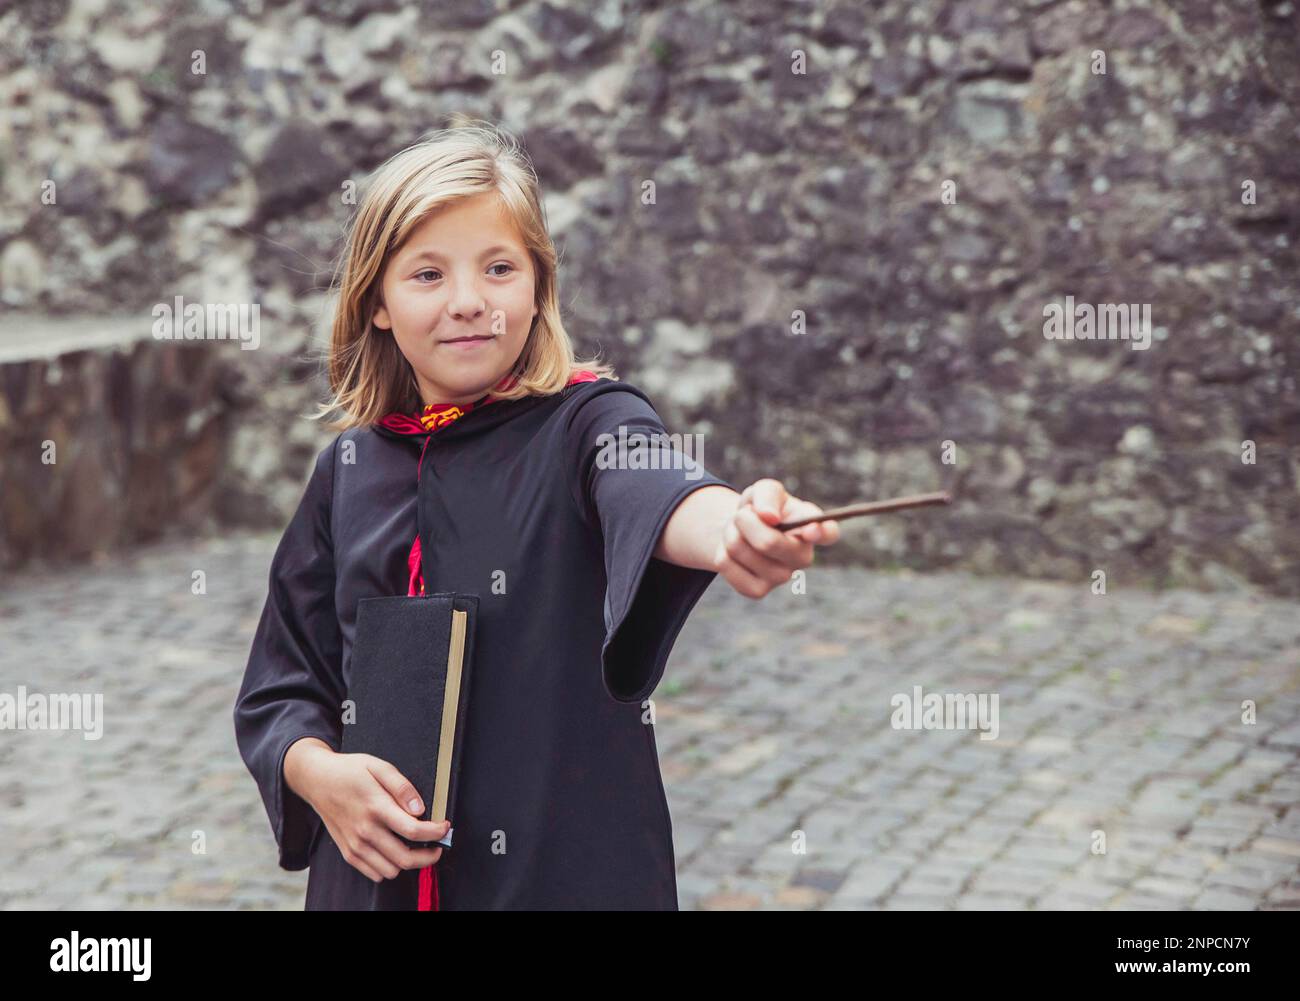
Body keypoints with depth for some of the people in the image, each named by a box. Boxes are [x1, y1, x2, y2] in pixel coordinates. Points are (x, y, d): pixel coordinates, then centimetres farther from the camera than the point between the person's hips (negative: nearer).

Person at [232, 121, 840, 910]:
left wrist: (730, 526, -54)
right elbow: (278, 687, 9)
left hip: (576, 872, -3)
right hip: (372, 872, 3)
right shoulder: (349, 469, 3)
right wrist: (318, 772, -12)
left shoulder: (586, 423, -8)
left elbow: (652, 492, -32)